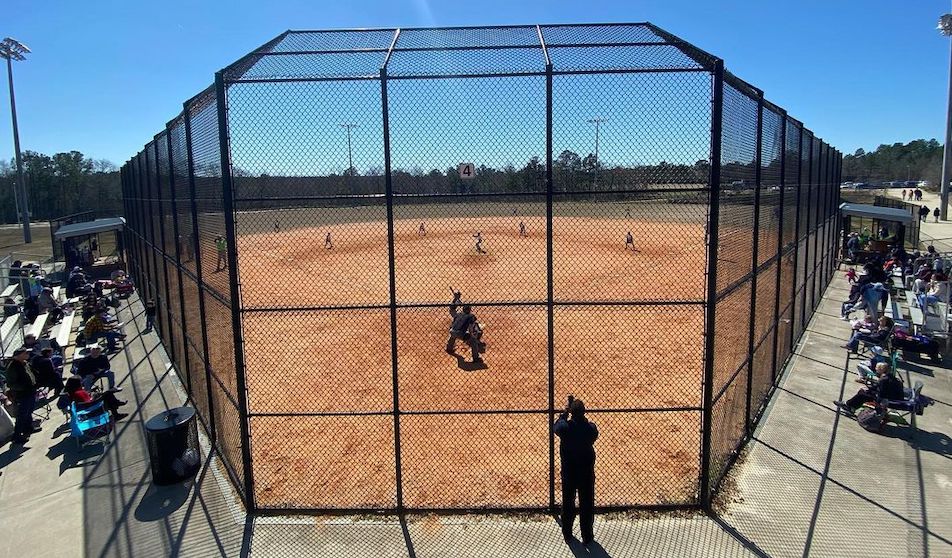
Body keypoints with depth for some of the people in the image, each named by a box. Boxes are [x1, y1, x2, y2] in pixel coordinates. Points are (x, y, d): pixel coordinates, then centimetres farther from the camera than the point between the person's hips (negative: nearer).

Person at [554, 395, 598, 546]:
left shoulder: (565, 427, -22)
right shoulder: (591, 428, -19)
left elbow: (556, 427, 1)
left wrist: (564, 413, 8)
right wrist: (581, 416, 5)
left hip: (568, 472, 0)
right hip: (587, 471, 0)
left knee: (568, 503, 18)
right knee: (587, 505, 14)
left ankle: (567, 535, 31)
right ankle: (587, 536, 24)